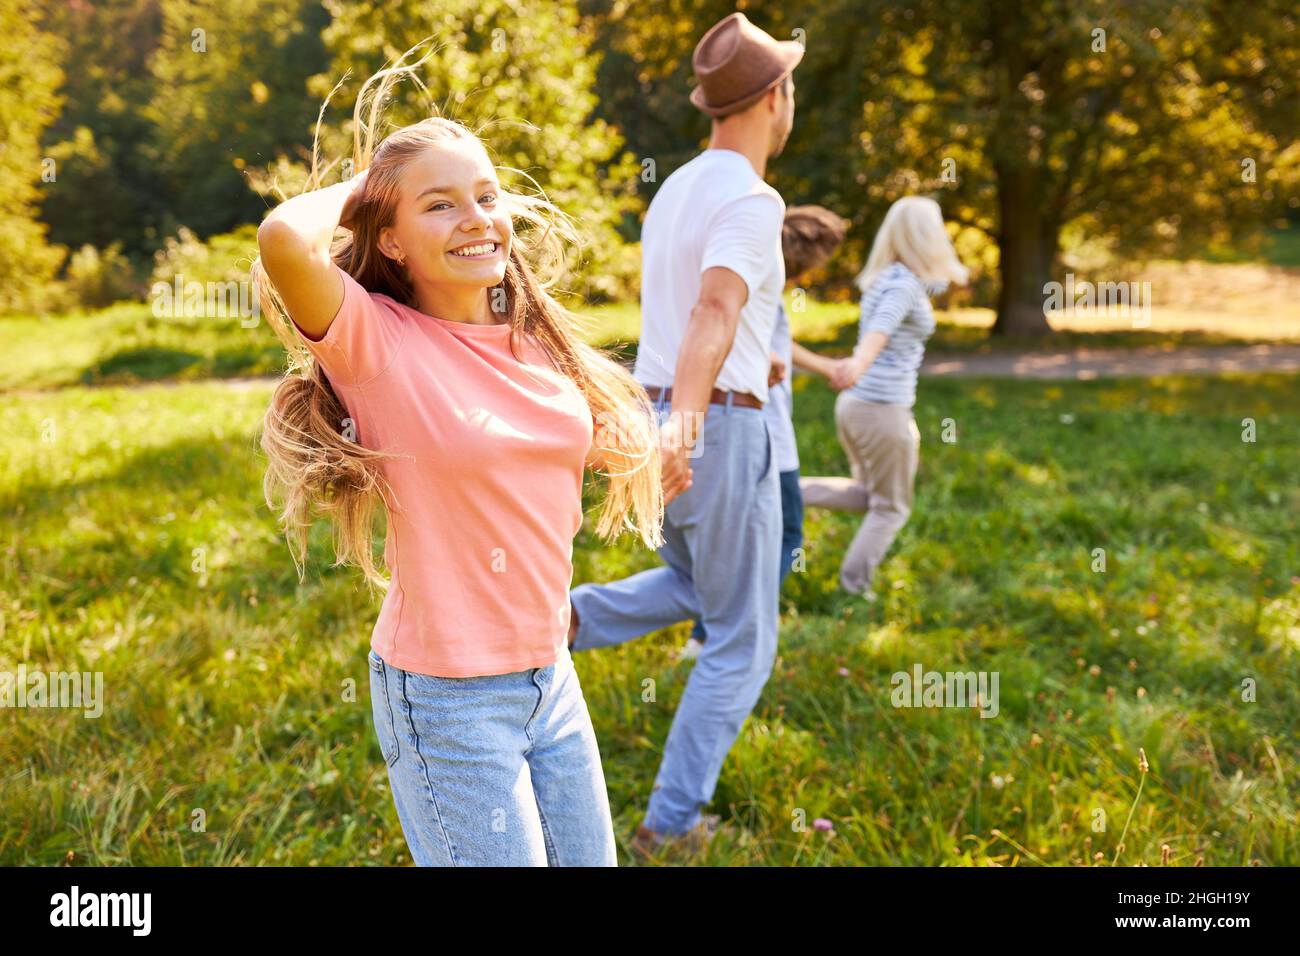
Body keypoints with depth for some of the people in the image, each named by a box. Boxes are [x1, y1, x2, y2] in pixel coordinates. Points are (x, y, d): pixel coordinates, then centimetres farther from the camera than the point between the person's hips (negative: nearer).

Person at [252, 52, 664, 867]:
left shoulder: (536, 334, 3)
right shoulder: (373, 340, -14)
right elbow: (284, 240, -33)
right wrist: (358, 187, -14)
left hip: (551, 676, 7)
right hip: (446, 697, -6)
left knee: (589, 856, 17)